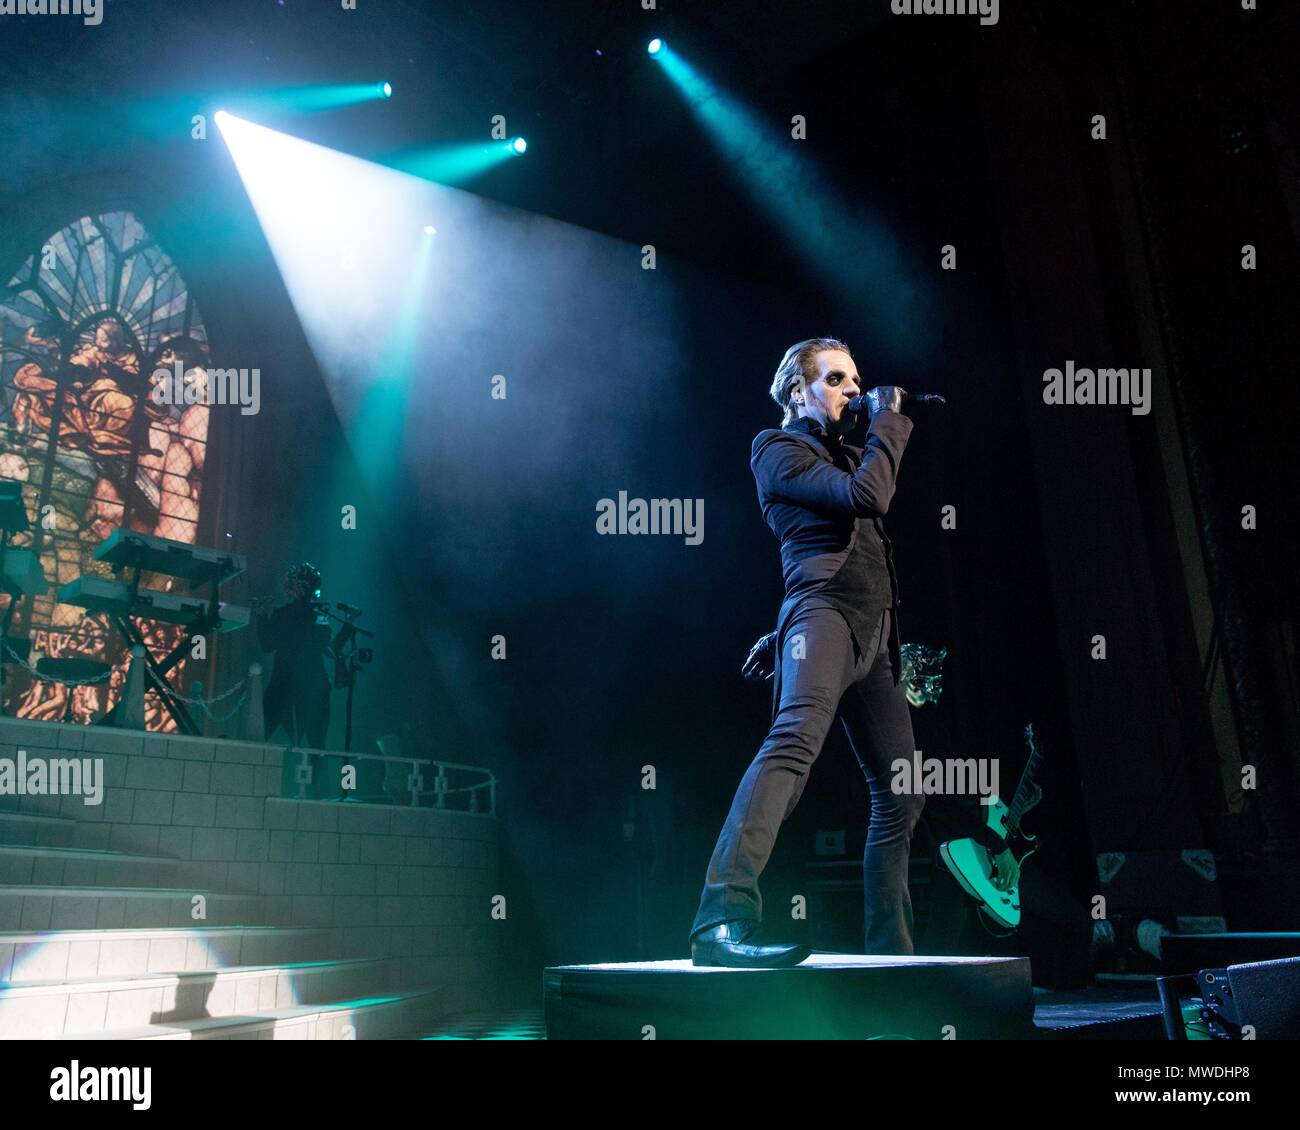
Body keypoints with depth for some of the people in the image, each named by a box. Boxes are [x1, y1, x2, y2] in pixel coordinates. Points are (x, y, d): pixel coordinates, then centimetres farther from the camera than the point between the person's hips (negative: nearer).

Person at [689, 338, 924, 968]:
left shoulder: (847, 453, 29)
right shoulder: (779, 449, 5)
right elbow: (866, 496, -10)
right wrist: (888, 420, 2)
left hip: (875, 635, 9)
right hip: (824, 611, -9)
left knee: (900, 794, 9)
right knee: (796, 737, -35)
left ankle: (890, 951, 20)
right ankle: (723, 921, -45)